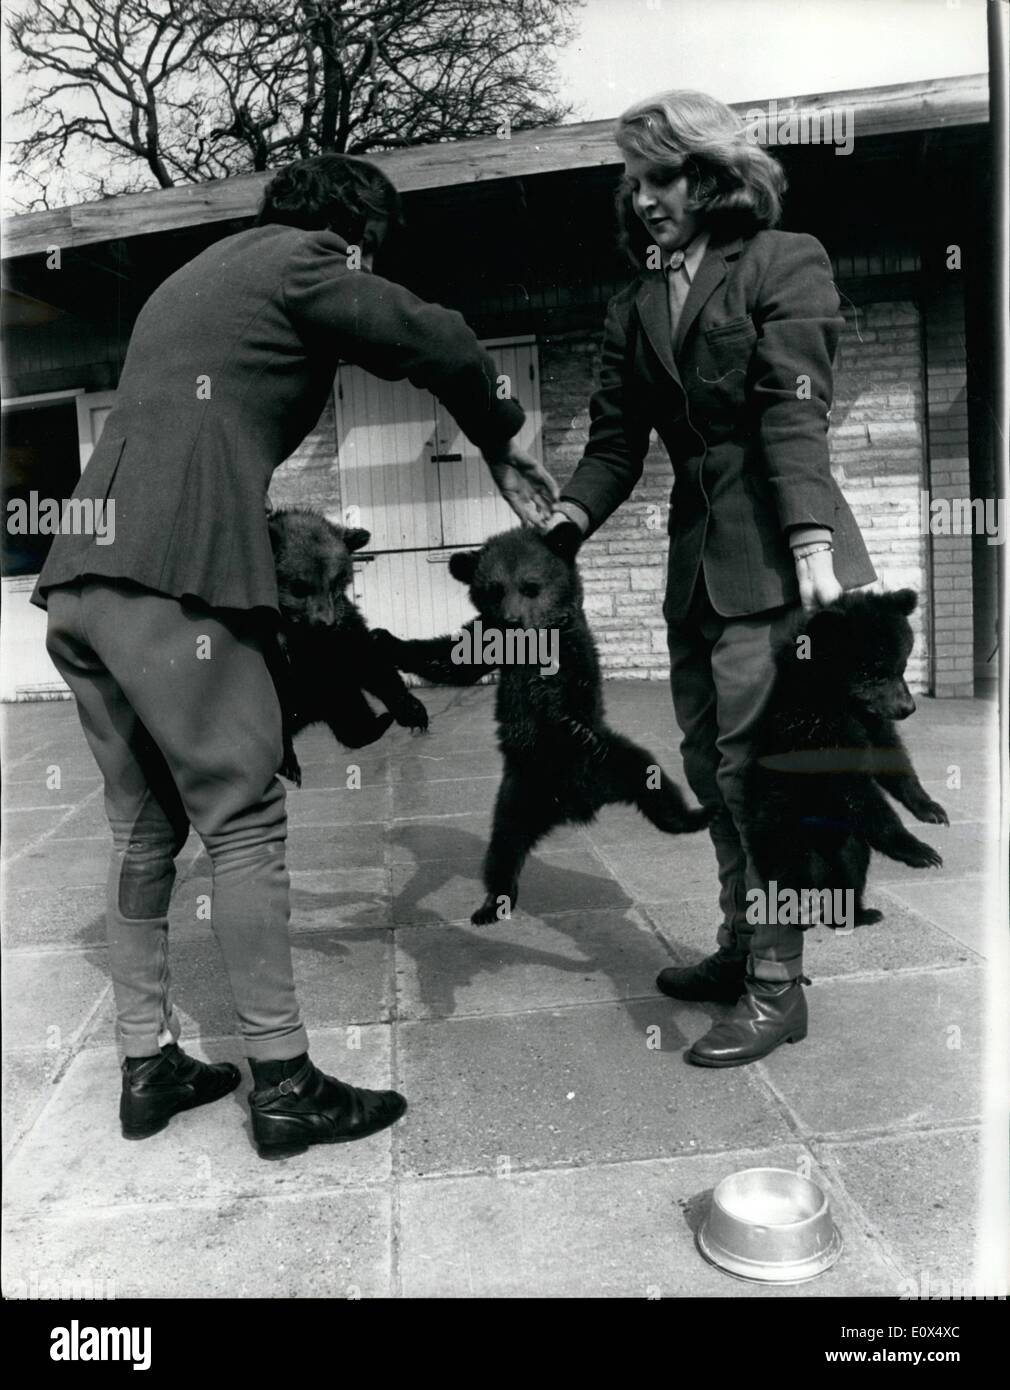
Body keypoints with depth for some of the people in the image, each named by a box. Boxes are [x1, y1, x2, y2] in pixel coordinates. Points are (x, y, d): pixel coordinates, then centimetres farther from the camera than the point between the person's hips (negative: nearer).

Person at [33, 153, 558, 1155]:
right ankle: (282, 1083, 4)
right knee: (243, 824, -4)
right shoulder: (301, 259, 6)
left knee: (143, 827, 12)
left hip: (81, 575, 9)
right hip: (170, 575, -9)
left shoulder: (199, 276, 32)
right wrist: (500, 446, 20)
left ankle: (148, 1064, 20)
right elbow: (440, 345, 3)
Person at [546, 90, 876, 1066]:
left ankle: (777, 985, 4)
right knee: (710, 762, 10)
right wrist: (571, 513, -8)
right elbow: (616, 440, 11)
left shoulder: (783, 263, 3)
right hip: (696, 556, 7)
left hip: (770, 553, -6)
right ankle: (741, 947, 26)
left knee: (753, 762, -8)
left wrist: (811, 537, -22)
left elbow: (794, 408, -11)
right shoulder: (635, 308, 18)